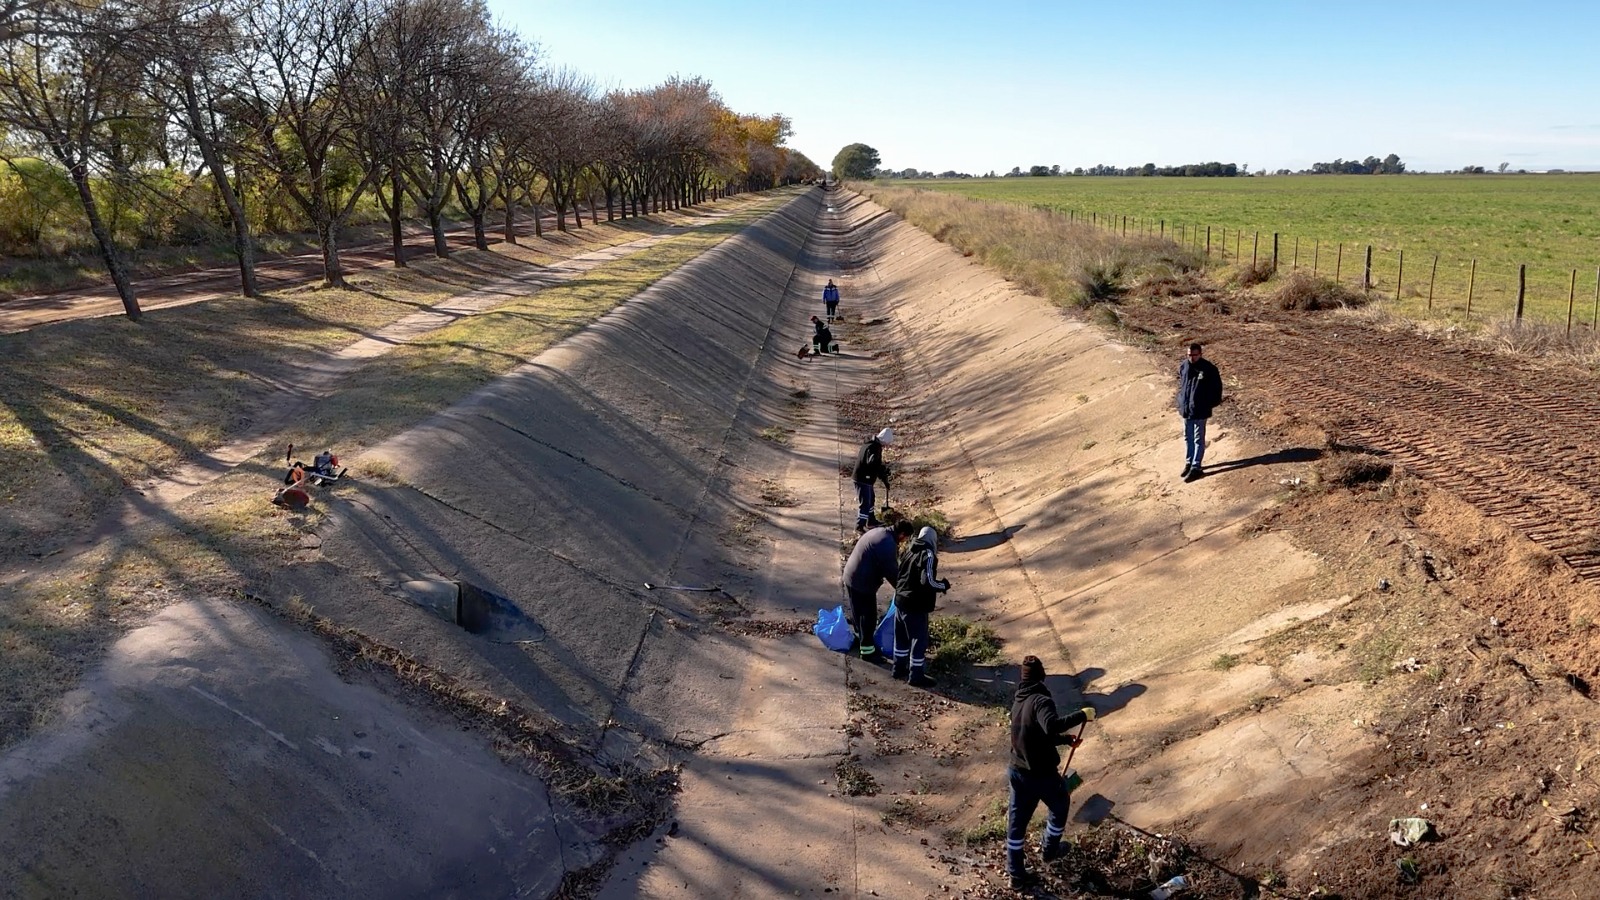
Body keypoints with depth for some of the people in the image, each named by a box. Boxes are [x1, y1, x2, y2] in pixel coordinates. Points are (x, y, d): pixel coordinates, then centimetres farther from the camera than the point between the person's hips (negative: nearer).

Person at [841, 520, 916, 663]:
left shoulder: (879, 532, 6)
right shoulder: (888, 545, -24)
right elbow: (892, 571, -19)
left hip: (851, 576, 10)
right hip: (863, 583, -10)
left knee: (858, 610, 24)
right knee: (869, 616, 2)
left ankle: (860, 637, 41)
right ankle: (867, 650, 11)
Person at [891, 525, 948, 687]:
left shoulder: (911, 552, 8)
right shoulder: (928, 555, -16)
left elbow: (899, 575, 15)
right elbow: (927, 582, -25)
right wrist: (944, 585, -9)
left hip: (901, 600, 8)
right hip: (916, 606, -8)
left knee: (902, 637, 21)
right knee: (919, 640, 3)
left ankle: (899, 668, 33)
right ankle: (915, 676, 10)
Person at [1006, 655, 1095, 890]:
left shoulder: (1018, 701, 5)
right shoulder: (1041, 700, -23)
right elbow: (1051, 726, -42)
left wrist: (1065, 739, 16)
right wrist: (1082, 715, -34)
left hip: (1018, 770, 7)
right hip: (1042, 773, -7)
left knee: (1017, 820, 13)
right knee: (1060, 806, 23)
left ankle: (1016, 874, 19)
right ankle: (1049, 850, 42)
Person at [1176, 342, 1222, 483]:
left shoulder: (1208, 369, -13)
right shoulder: (1183, 367, 2)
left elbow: (1216, 386, -5)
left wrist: (1213, 402, -4)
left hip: (1200, 410, -6)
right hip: (1186, 409, 6)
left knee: (1198, 439, 1)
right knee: (1188, 437, 16)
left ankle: (1196, 467, 4)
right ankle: (1189, 463, 29)